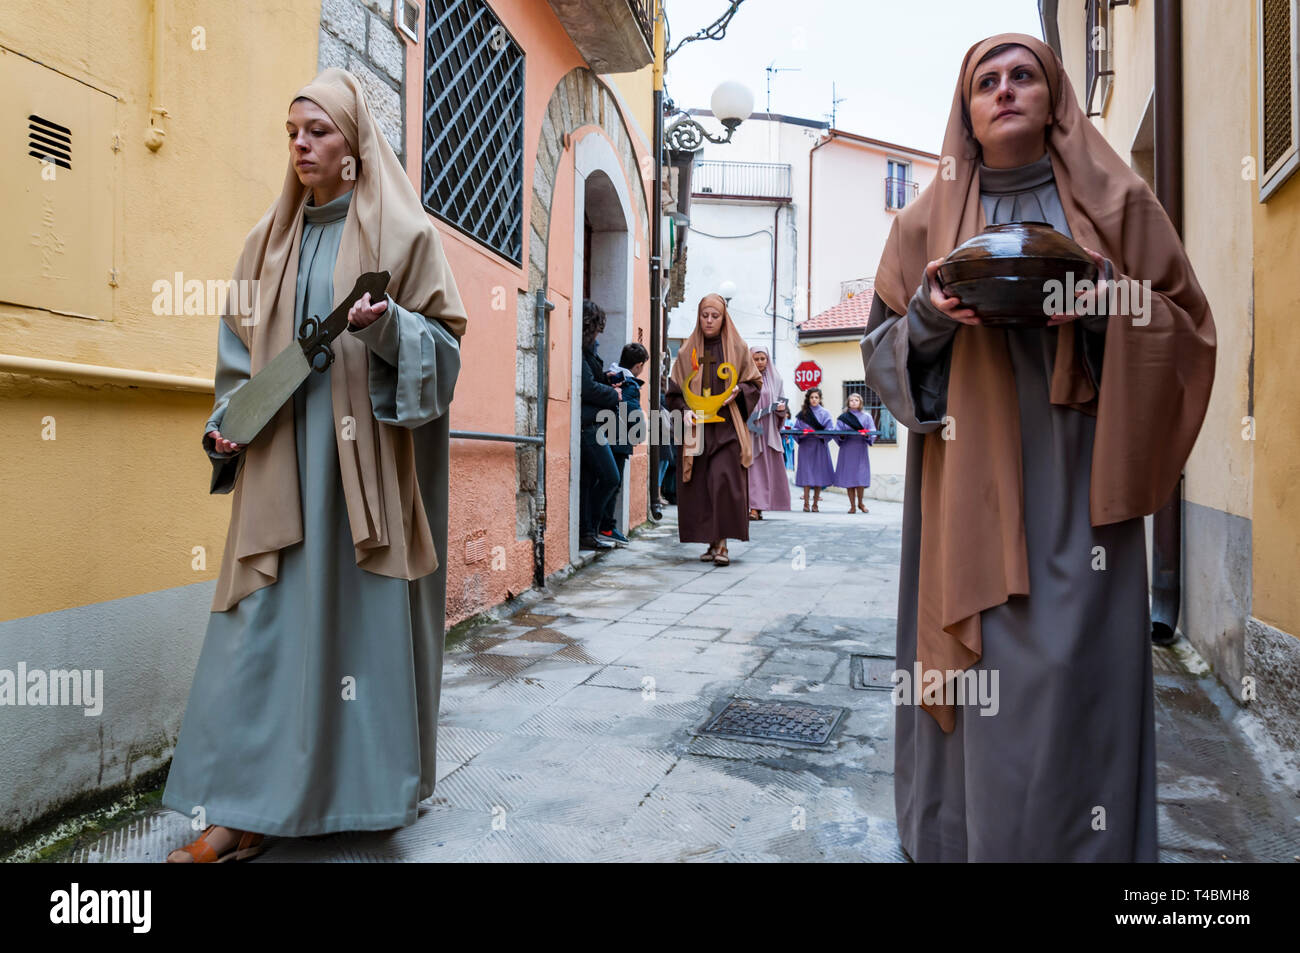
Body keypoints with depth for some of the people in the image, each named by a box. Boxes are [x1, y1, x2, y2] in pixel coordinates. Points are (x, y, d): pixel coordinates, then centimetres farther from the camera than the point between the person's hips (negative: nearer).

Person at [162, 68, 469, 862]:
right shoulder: (272, 237, 16)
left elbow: (444, 342, -2)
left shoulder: (403, 232, 2)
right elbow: (244, 344, 19)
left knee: (368, 612, 2)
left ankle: (375, 787, 21)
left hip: (367, 459, -4)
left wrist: (388, 325, -21)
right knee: (264, 620, 1)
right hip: (283, 461, 5)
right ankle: (247, 811, 11)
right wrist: (228, 421, 4)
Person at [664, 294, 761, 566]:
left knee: (724, 480, -16)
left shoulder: (737, 348, 7)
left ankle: (722, 543, -11)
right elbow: (674, 392, 10)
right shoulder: (687, 351, 10)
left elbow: (754, 382, 11)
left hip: (727, 426, -2)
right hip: (697, 428, 2)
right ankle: (712, 542, 12)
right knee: (700, 487, 0)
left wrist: (737, 390, -9)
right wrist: (685, 410, -9)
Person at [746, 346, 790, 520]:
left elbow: (782, 401, 13)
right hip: (749, 429, -3)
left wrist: (782, 408, -10)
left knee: (770, 467, 1)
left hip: (769, 431, 3)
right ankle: (754, 507, -13)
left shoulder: (775, 379, 12)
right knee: (753, 467, -9)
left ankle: (759, 506, 10)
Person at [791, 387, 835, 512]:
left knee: (819, 474, -1)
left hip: (820, 446, 0)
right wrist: (803, 433, -14)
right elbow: (796, 430, 7)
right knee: (806, 473, -5)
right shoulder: (802, 413, 9)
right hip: (806, 446, 0)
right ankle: (806, 503, -2)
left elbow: (831, 430, 1)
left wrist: (821, 434, -17)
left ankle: (815, 504, 6)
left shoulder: (825, 413, 8)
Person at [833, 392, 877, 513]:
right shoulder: (842, 417, 11)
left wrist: (867, 435, -15)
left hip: (860, 450, -1)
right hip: (847, 450, 1)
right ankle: (852, 505, 7)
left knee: (860, 477, -6)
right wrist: (842, 436, -16)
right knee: (848, 478, -1)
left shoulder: (866, 417, 10)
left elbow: (872, 432, 5)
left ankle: (860, 502, 14)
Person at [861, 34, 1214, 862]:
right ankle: (972, 837, 17)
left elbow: (1188, 322, 10)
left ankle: (1089, 840, 18)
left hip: (1076, 483, 1)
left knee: (1078, 667, -1)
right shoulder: (930, 222, 11)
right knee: (982, 668, 0)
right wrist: (929, 321, -12)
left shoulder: (1116, 201, 11)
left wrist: (1115, 302, -10)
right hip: (971, 489, 0)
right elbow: (885, 353, 9)